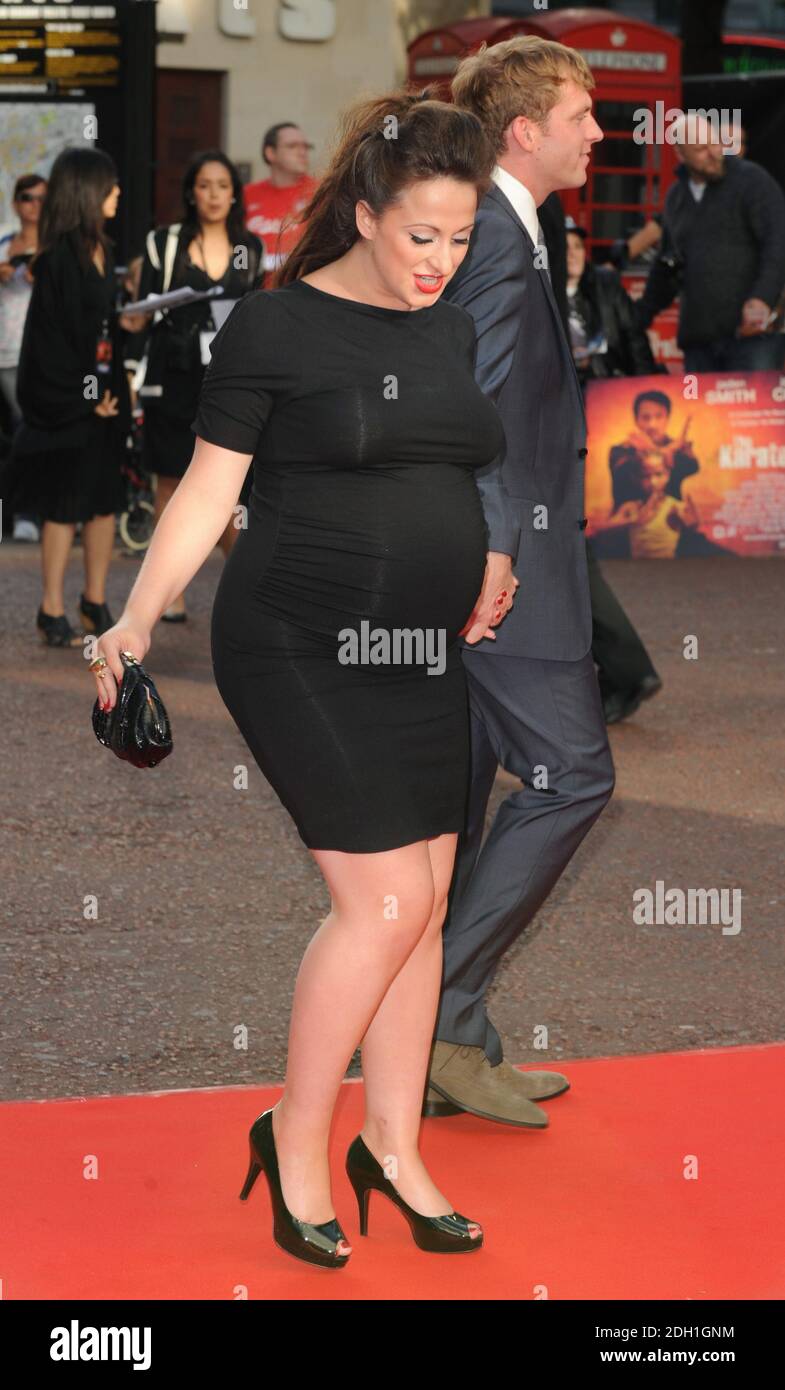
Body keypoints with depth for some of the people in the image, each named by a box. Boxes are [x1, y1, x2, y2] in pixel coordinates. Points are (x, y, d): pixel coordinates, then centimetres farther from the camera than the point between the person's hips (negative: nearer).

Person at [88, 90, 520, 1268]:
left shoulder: (453, 333, 11)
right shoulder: (276, 326, -9)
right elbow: (208, 493, -8)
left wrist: (486, 569, 9)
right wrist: (135, 622, -13)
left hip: (420, 659, 7)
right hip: (298, 650, -7)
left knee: (424, 905, 8)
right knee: (384, 902, -11)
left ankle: (392, 1147, 22)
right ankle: (295, 1141, 7)